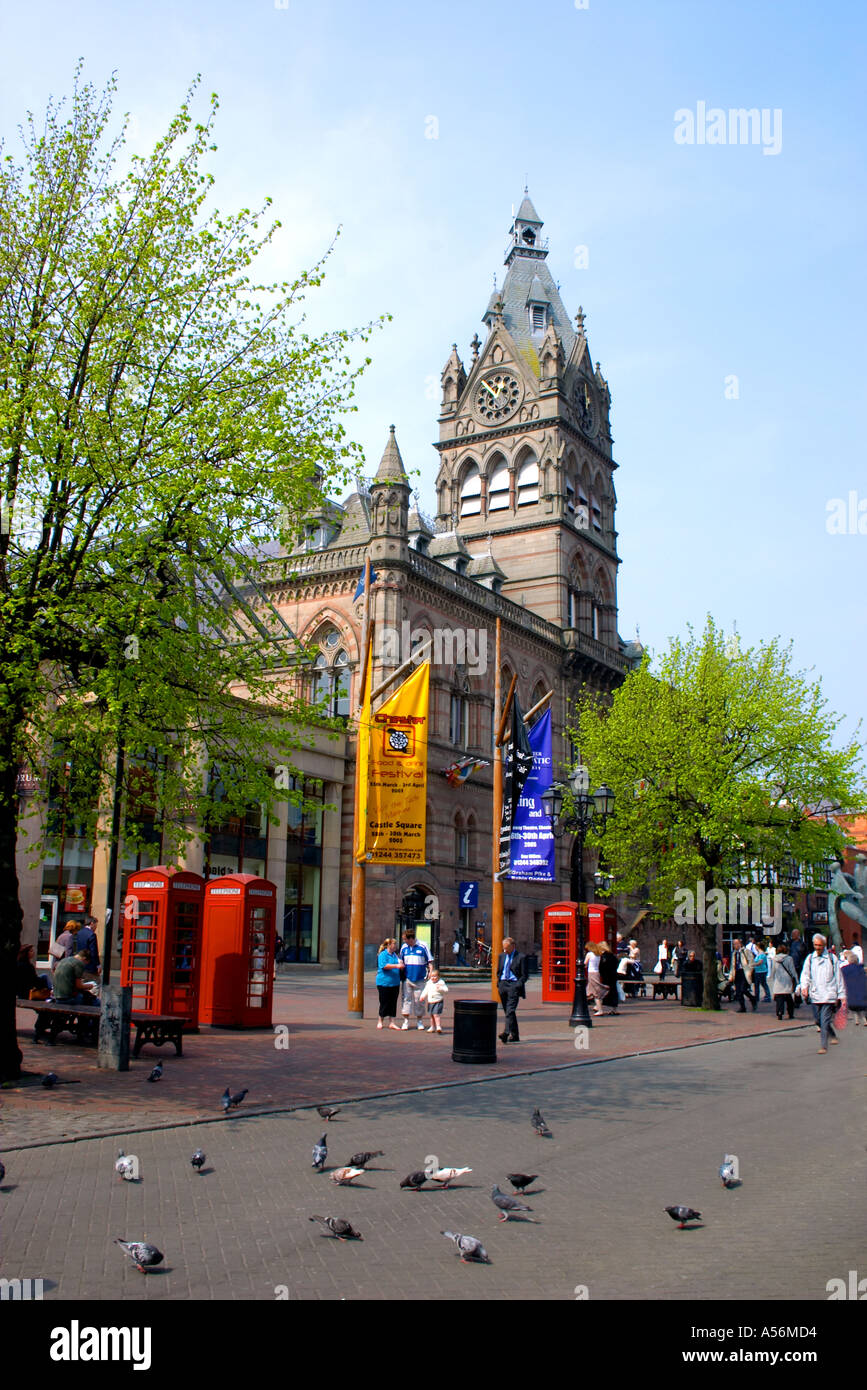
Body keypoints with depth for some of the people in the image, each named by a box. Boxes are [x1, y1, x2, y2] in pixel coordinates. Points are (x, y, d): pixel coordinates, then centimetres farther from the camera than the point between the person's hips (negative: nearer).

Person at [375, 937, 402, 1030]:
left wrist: (401, 964, 6)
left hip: (395, 983, 6)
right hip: (384, 982, -6)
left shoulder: (395, 954, 14)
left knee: (393, 1003, 5)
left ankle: (392, 1023, 9)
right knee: (384, 1002, 1)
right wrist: (396, 966, -28)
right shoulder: (383, 955, -8)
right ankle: (380, 1021, 17)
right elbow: (384, 965, -23)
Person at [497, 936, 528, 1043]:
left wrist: (518, 985, -14)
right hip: (503, 984, 6)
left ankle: (507, 1032, -29)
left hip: (514, 984, -6)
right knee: (507, 1011, 8)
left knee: (510, 1010, -18)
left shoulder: (521, 957, -3)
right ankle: (514, 1036, 15)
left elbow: (524, 975, -3)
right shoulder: (501, 956, 16)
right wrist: (499, 984, 10)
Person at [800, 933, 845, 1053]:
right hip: (814, 995, 3)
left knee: (825, 1021, -9)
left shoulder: (832, 958, 1)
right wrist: (804, 986, -11)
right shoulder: (810, 958, 8)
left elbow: (838, 977, 6)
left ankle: (824, 1046, -4)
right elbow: (805, 975, 8)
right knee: (819, 1021, 12)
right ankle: (833, 1036, 35)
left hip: (828, 995, -3)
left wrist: (841, 994, 5)